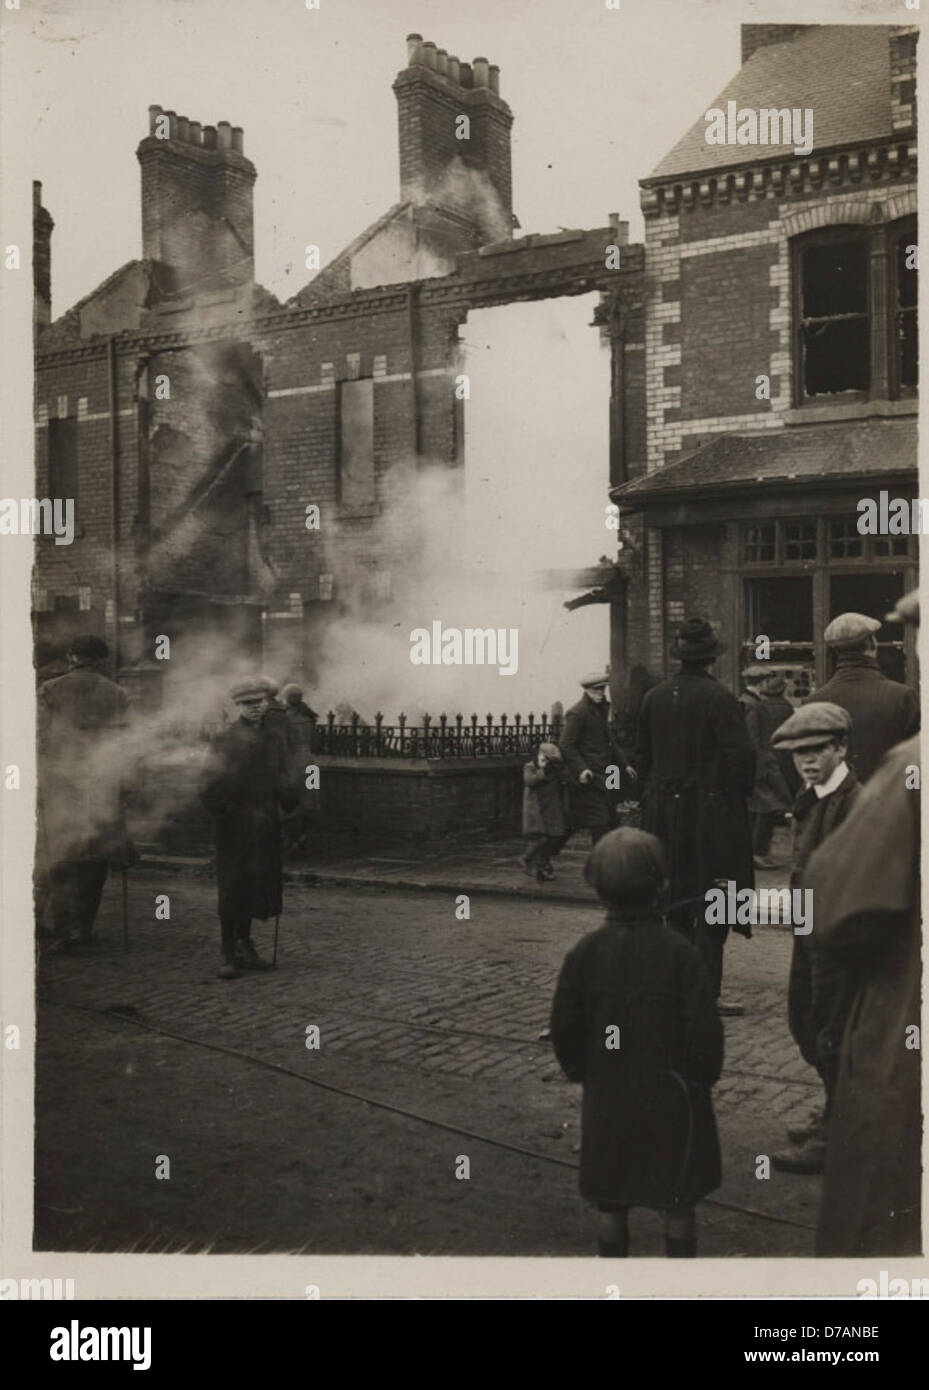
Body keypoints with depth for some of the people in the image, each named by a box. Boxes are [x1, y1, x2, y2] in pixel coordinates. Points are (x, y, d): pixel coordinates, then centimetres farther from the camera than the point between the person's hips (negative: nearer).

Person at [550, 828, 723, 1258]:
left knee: (609, 1201, 14)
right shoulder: (677, 951, -15)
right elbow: (703, 1027, -13)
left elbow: (565, 1028, -3)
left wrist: (579, 1070, 14)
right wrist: (703, 1075, 5)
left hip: (607, 1097, 2)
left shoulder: (585, 953, -9)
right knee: (678, 1203, 13)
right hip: (671, 1095, -1)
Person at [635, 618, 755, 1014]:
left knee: (676, 901, 16)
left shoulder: (654, 697, 4)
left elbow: (642, 756, 11)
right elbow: (742, 756, -17)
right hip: (709, 811, -6)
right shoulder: (719, 698, -14)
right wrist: (737, 797, -3)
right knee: (711, 906, -1)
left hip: (663, 813, 6)